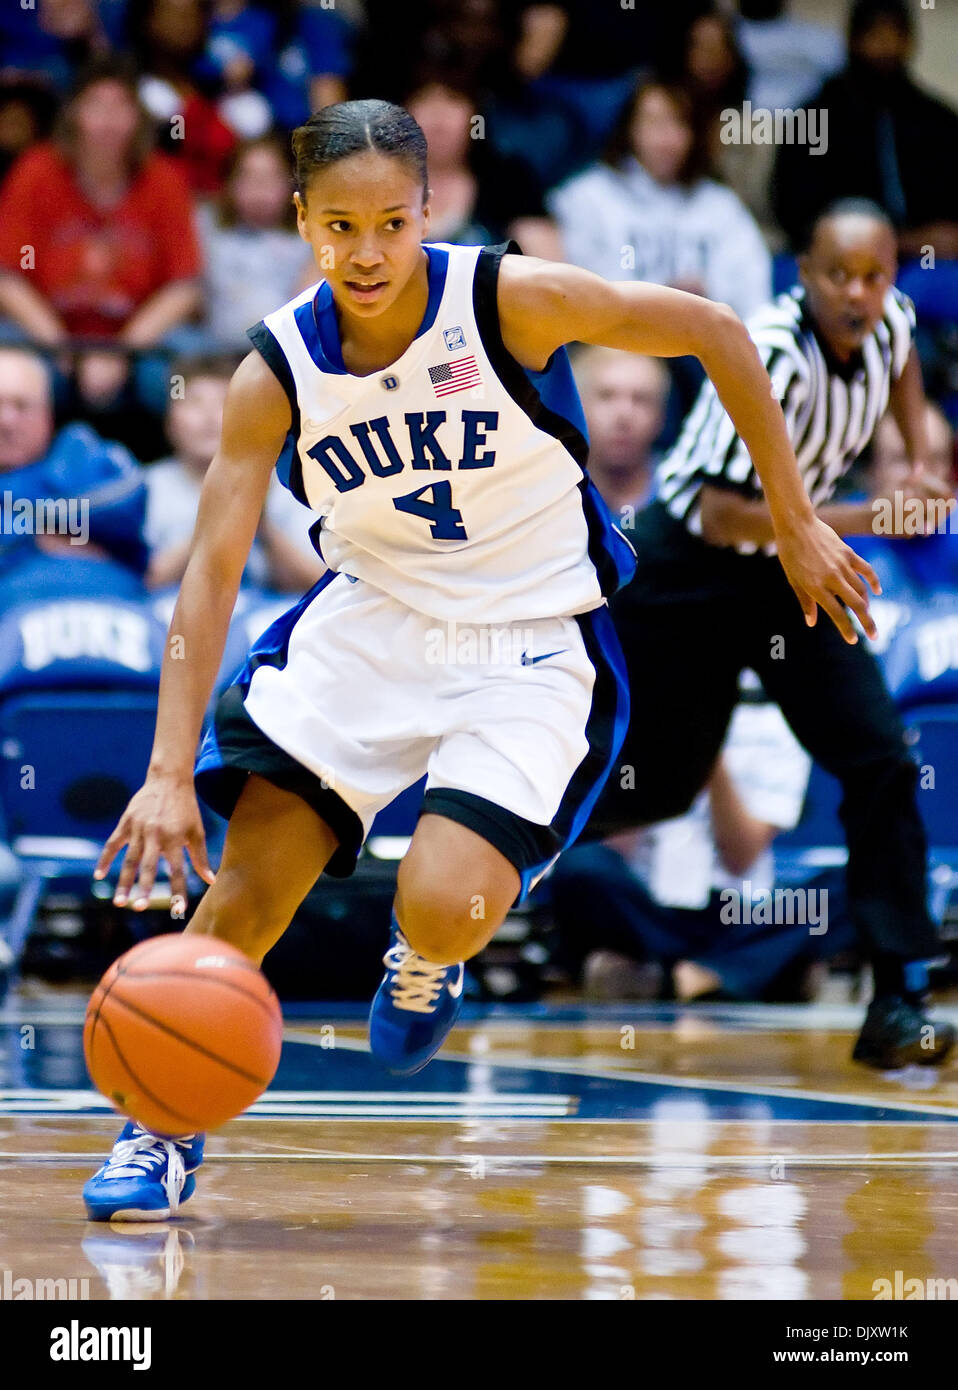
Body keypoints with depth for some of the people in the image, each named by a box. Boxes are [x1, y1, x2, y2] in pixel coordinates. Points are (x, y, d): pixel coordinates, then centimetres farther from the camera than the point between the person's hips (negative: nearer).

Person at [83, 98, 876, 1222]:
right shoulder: (276, 371, -11)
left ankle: (424, 962, 17)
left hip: (532, 643, -3)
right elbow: (211, 573, -13)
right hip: (370, 615, 3)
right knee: (247, 879, -11)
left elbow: (714, 334, -9)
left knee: (446, 904, -22)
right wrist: (170, 771, -23)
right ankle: (165, 1128, 11)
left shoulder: (511, 298, -19)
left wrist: (793, 524, -4)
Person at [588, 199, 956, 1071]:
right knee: (655, 785, 6)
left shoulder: (885, 321, -8)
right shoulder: (774, 361, -30)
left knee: (881, 763, -10)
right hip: (688, 573, -6)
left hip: (789, 573, 6)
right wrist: (863, 519, -34)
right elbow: (723, 513, -32)